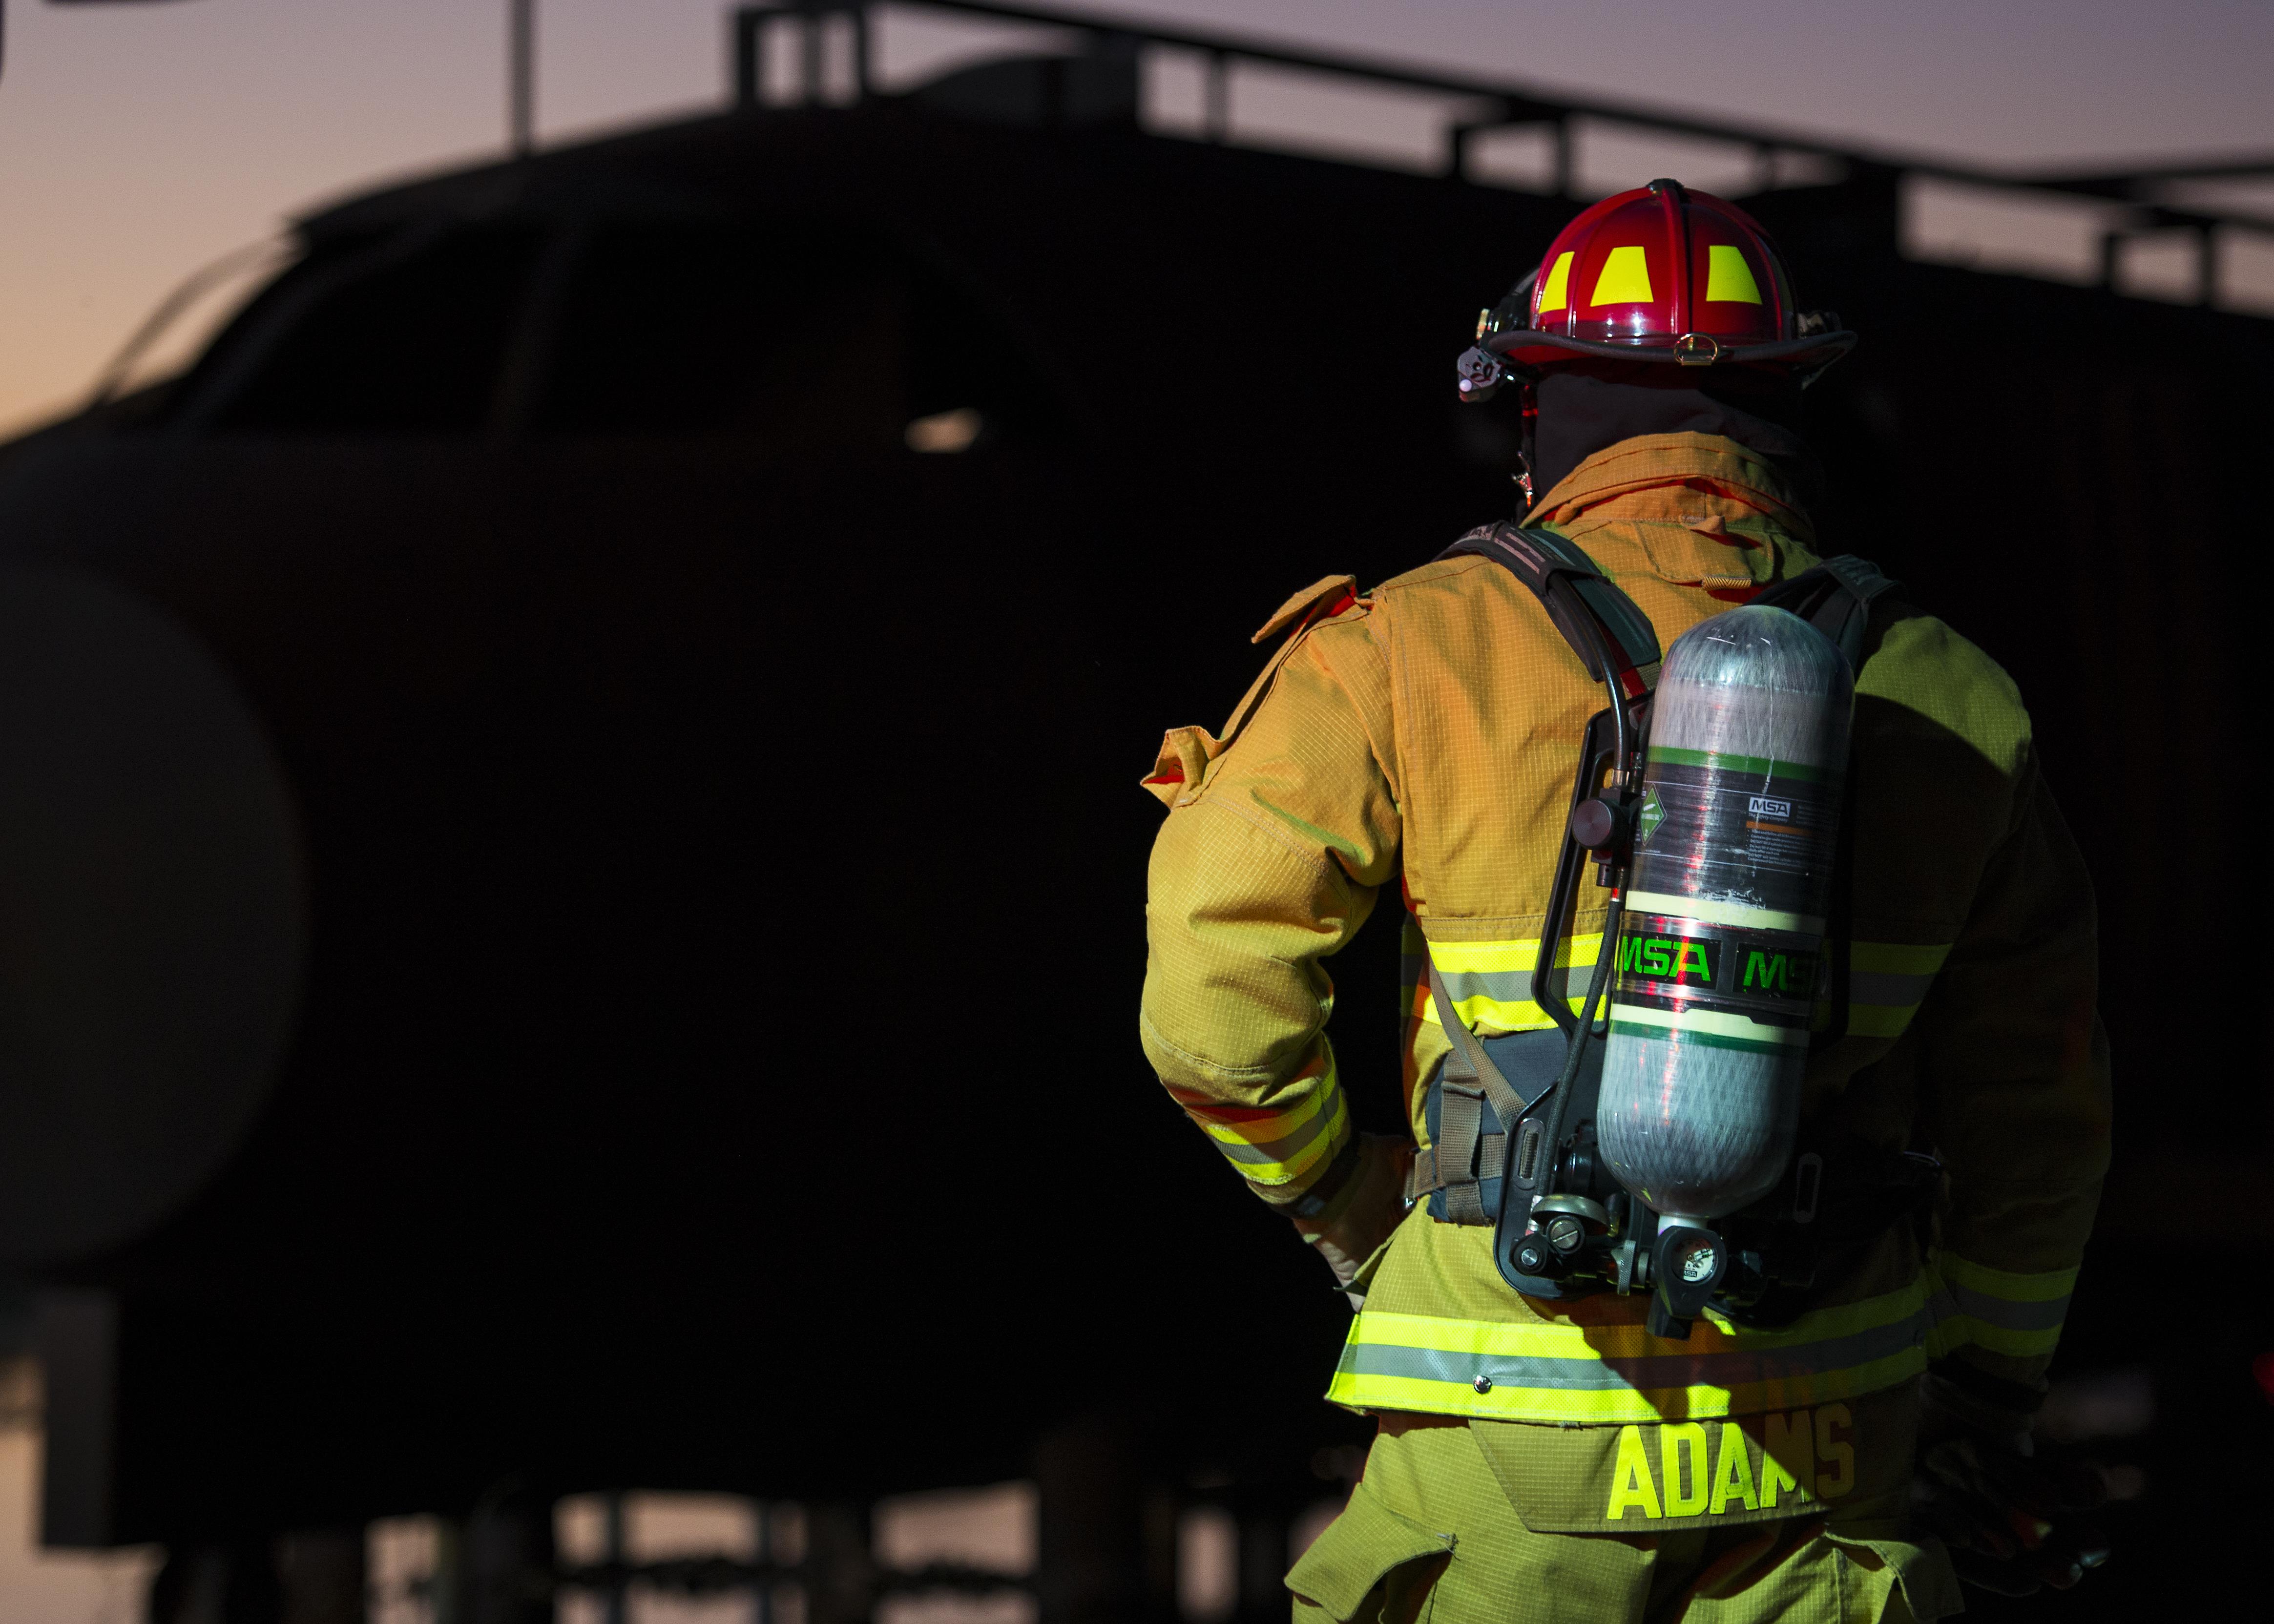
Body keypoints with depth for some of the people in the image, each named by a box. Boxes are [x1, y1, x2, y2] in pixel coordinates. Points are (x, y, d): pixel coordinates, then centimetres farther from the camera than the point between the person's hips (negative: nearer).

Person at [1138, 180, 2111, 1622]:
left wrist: (1344, 1205, 12)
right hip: (1829, 1446, 3)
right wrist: (1984, 1397, 22)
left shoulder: (1415, 650, -5)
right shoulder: (1946, 696, 5)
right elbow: (2036, 1110, 10)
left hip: (1522, 1425, -2)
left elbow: (1215, 992, -6)